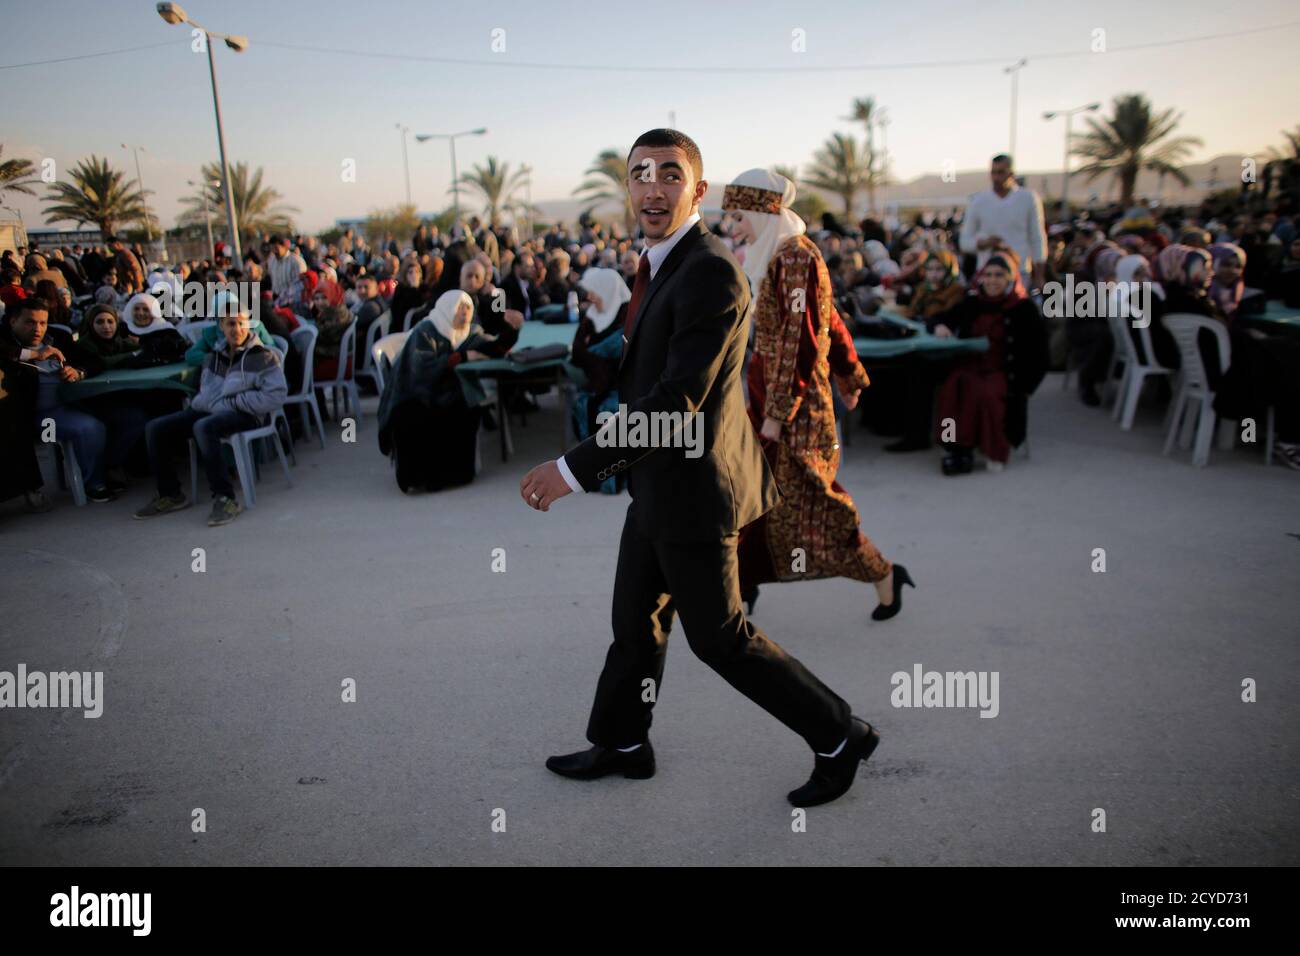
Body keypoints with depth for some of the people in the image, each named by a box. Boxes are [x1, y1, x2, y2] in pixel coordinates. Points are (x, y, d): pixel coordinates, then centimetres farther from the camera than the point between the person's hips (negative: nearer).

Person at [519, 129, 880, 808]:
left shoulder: (711, 273, -23)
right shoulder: (663, 264, 8)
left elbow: (676, 400, -29)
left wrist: (574, 468, -30)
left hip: (693, 485, -9)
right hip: (659, 482, 9)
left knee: (720, 638, 4)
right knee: (636, 621, 20)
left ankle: (839, 738, 22)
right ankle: (621, 744, 40)